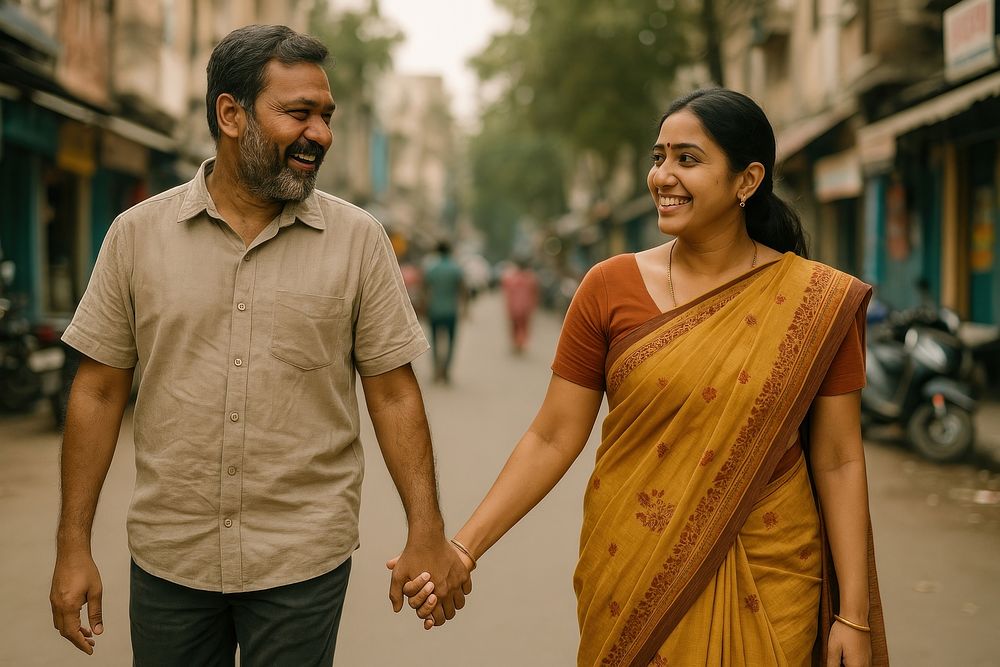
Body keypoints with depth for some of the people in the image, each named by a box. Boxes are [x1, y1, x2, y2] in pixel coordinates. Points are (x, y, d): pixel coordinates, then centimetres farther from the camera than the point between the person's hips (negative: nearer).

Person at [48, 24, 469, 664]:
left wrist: (428, 535, -7)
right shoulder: (137, 233, 0)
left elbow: (394, 393, -2)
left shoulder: (359, 238, -2)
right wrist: (74, 547, 0)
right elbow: (99, 392, 2)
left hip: (305, 562, -1)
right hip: (167, 557, 1)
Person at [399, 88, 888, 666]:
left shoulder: (817, 303, -5)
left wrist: (853, 615, -4)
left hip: (767, 580, 0)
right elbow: (553, 439, -2)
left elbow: (838, 460, -3)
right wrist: (463, 548, -10)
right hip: (634, 575, 1)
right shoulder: (609, 288, -4)